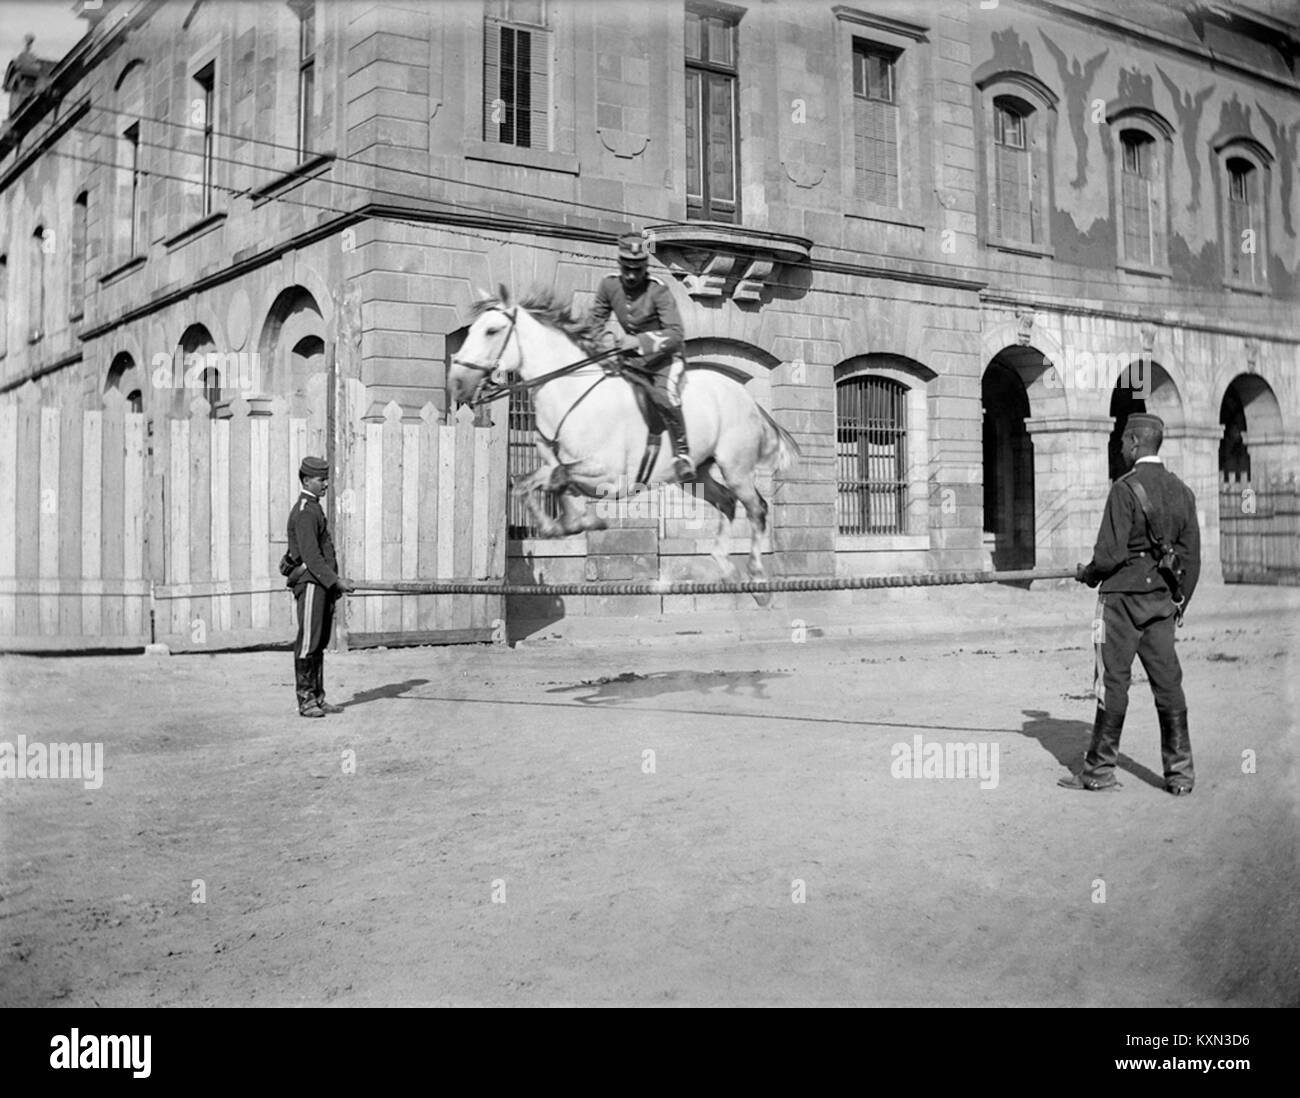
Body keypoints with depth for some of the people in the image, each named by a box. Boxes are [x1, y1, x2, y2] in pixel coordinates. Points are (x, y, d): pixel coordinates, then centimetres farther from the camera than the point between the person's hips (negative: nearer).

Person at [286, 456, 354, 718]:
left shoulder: (315, 508, 20)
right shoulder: (304, 512, -12)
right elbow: (311, 556, -20)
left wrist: (334, 584, 21)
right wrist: (336, 580, -23)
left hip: (323, 585, 10)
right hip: (310, 583, -10)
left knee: (319, 644, 10)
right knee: (308, 644, -6)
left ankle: (318, 698, 14)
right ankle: (305, 701, -3)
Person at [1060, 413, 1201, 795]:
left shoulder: (1126, 488, -13)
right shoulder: (1182, 490, 7)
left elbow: (1111, 553, -17)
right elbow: (1191, 556, 10)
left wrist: (1087, 574, 2)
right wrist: (1181, 601, 18)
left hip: (1123, 598, -6)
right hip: (1161, 600, 6)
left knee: (1113, 682, 0)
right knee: (1167, 683, 8)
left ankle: (1100, 770, 8)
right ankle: (1180, 773, 11)